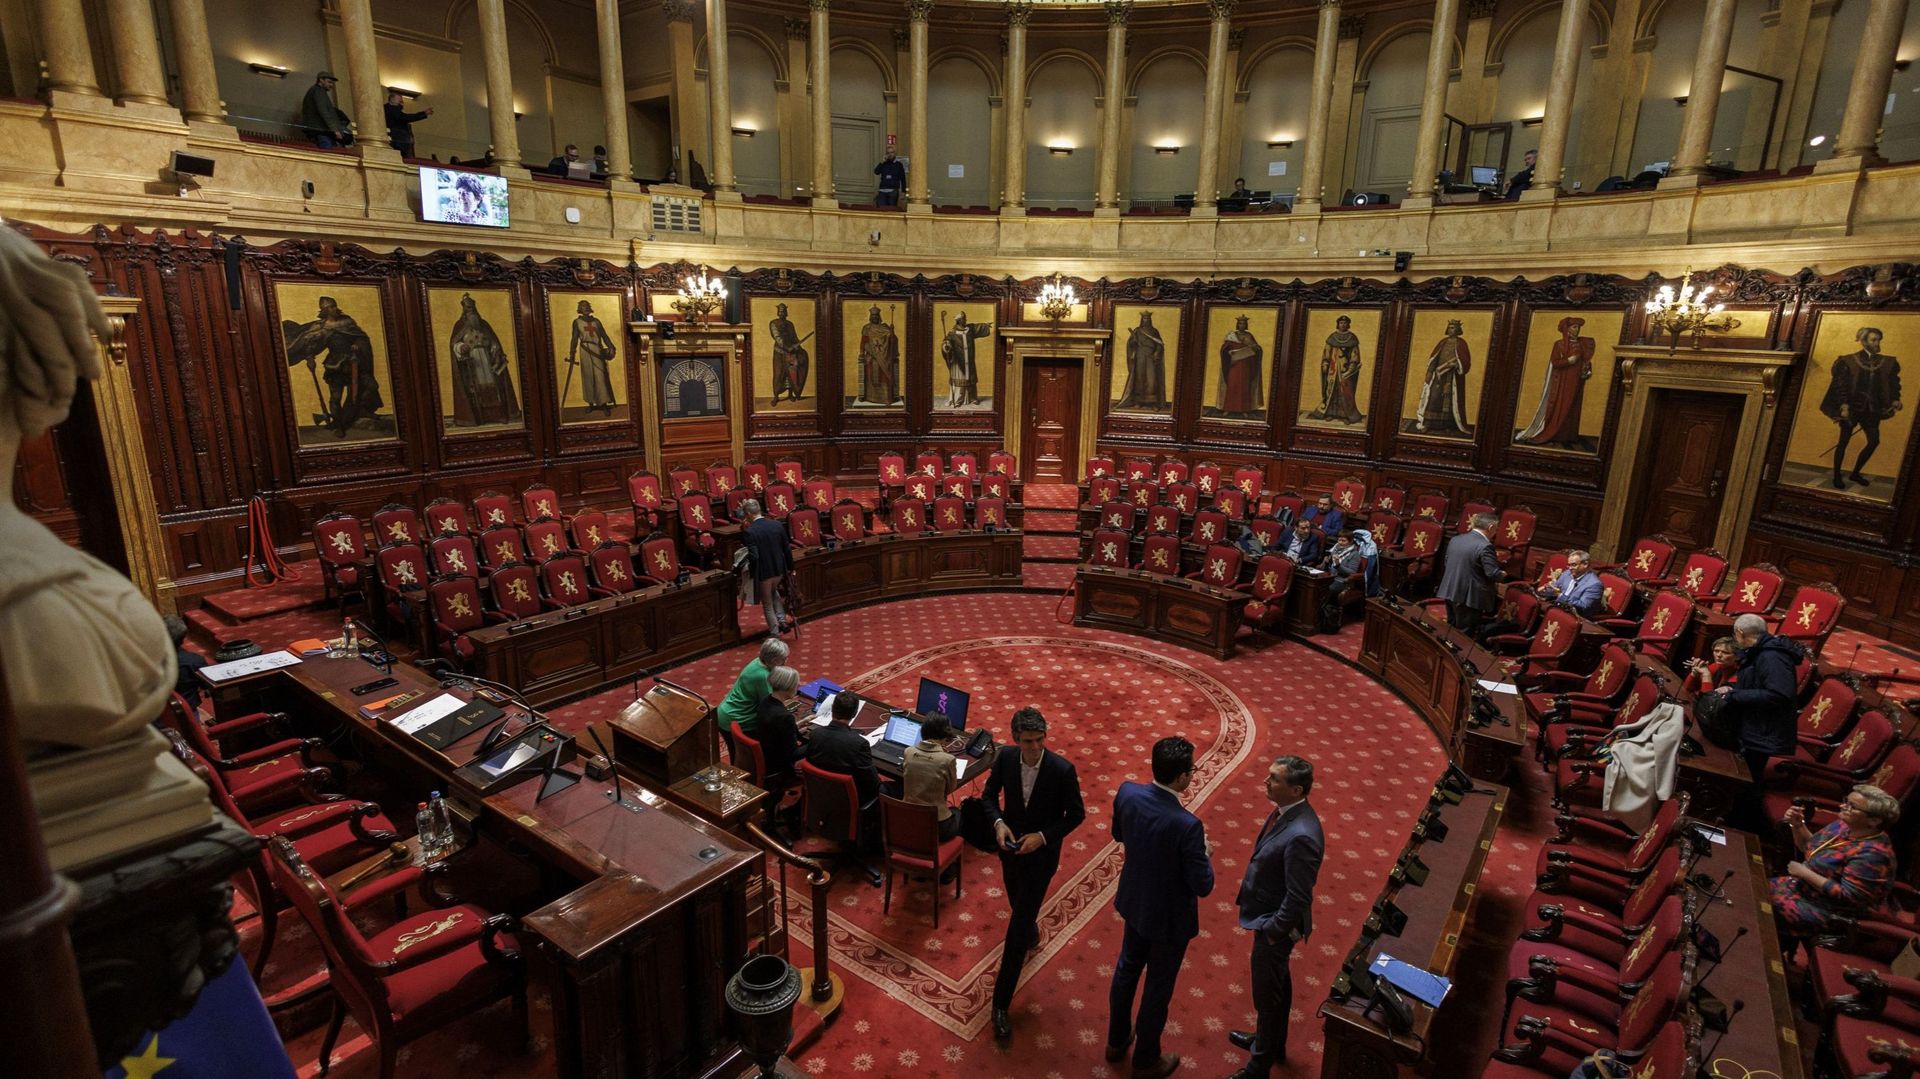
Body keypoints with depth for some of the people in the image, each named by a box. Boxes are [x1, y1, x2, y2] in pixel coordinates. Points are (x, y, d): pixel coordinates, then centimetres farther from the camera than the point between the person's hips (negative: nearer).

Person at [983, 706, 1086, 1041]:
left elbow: (1077, 814, -12)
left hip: (1042, 853, -4)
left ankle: (1001, 1003, 10)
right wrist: (998, 823, -18)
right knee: (1019, 906, 28)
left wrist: (1042, 836, -22)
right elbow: (989, 794, 0)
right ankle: (1032, 934, 63)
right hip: (1010, 845, 4)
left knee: (1017, 927, -3)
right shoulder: (1006, 757, -17)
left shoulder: (1063, 769, -26)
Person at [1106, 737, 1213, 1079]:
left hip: (1134, 902, 6)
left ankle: (1117, 1040, 49)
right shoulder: (1187, 825, -35)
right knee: (1158, 988, 18)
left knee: (1127, 969, 27)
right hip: (1170, 917, -5)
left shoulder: (1127, 792, -18)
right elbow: (1203, 887, -23)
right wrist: (1204, 852, -6)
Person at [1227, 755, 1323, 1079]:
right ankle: (1272, 1041, 50)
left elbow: (1299, 897, -29)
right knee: (1278, 983, 28)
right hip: (1270, 916, 9)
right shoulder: (1286, 811, -7)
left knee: (1267, 994, 12)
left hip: (1276, 924, -9)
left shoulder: (1301, 836, -36)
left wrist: (1272, 930, -16)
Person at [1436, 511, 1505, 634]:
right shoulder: (1485, 546, -17)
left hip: (1450, 592, 7)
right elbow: (1493, 574, -19)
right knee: (1465, 635, 2)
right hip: (1470, 597, -7)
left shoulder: (1456, 539, 7)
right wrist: (1503, 574, 5)